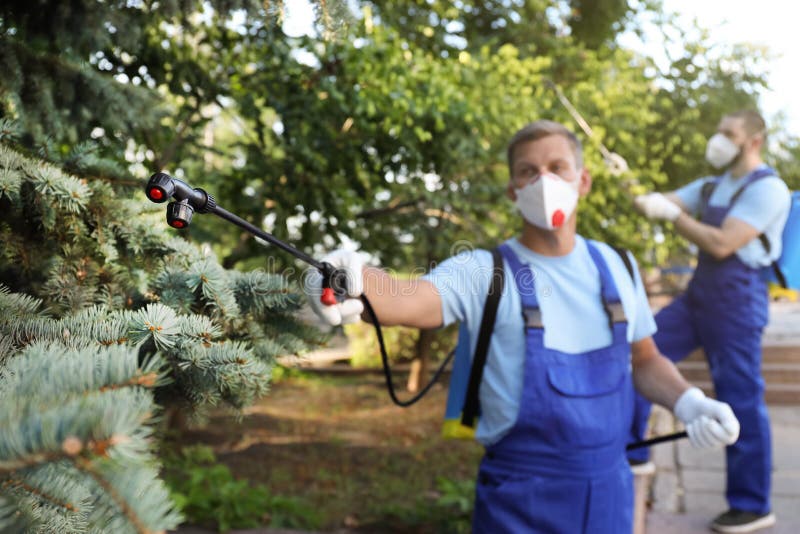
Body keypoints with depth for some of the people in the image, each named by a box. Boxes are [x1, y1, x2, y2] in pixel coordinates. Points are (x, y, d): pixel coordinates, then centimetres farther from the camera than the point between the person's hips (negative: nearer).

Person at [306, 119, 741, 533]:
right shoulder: (485, 272, -12)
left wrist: (688, 402, -4)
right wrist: (356, 283, -53)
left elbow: (645, 361, 15)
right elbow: (408, 300, -32)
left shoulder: (615, 266, 2)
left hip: (610, 492, 4)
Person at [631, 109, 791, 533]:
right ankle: (630, 448, 19)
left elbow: (721, 244, -20)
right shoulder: (711, 187, 14)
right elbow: (657, 205, 10)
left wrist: (672, 215, -13)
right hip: (699, 294, 8)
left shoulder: (768, 189, -11)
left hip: (737, 299, -8)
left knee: (740, 401, -2)